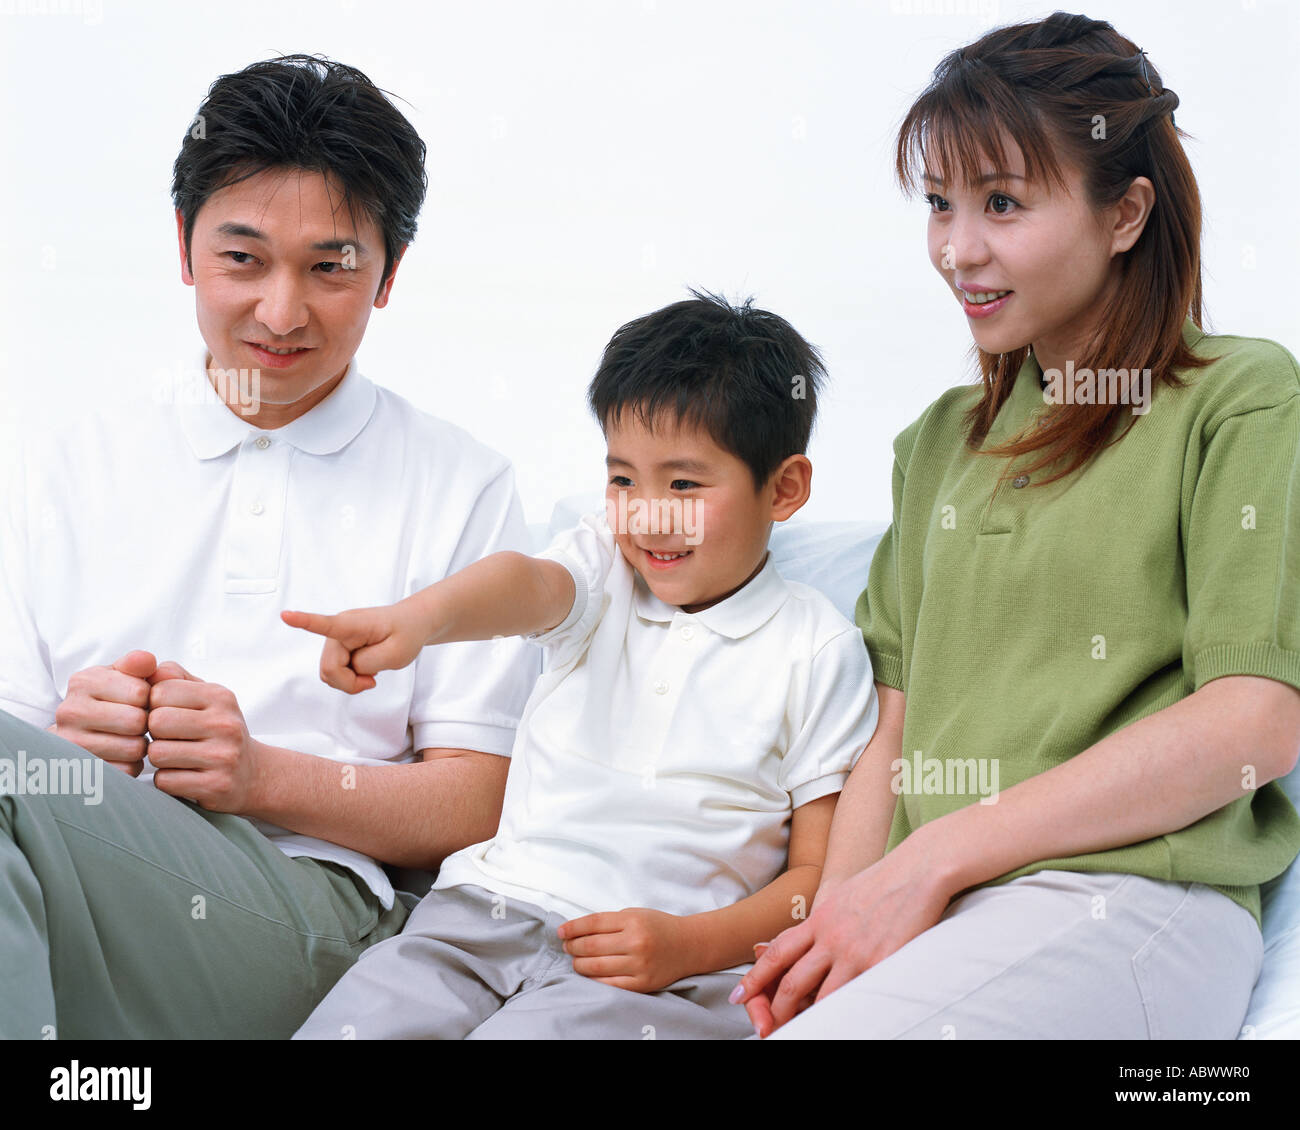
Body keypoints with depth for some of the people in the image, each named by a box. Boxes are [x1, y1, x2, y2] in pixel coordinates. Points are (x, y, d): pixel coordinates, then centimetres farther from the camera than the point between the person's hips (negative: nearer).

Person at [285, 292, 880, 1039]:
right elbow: (528, 586, -14)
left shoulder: (818, 650, 3)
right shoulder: (603, 566, 12)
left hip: (668, 968, -3)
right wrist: (417, 618, -36)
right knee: (344, 1027, -18)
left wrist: (691, 944, -13)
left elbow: (820, 873, 3)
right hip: (492, 905, 3)